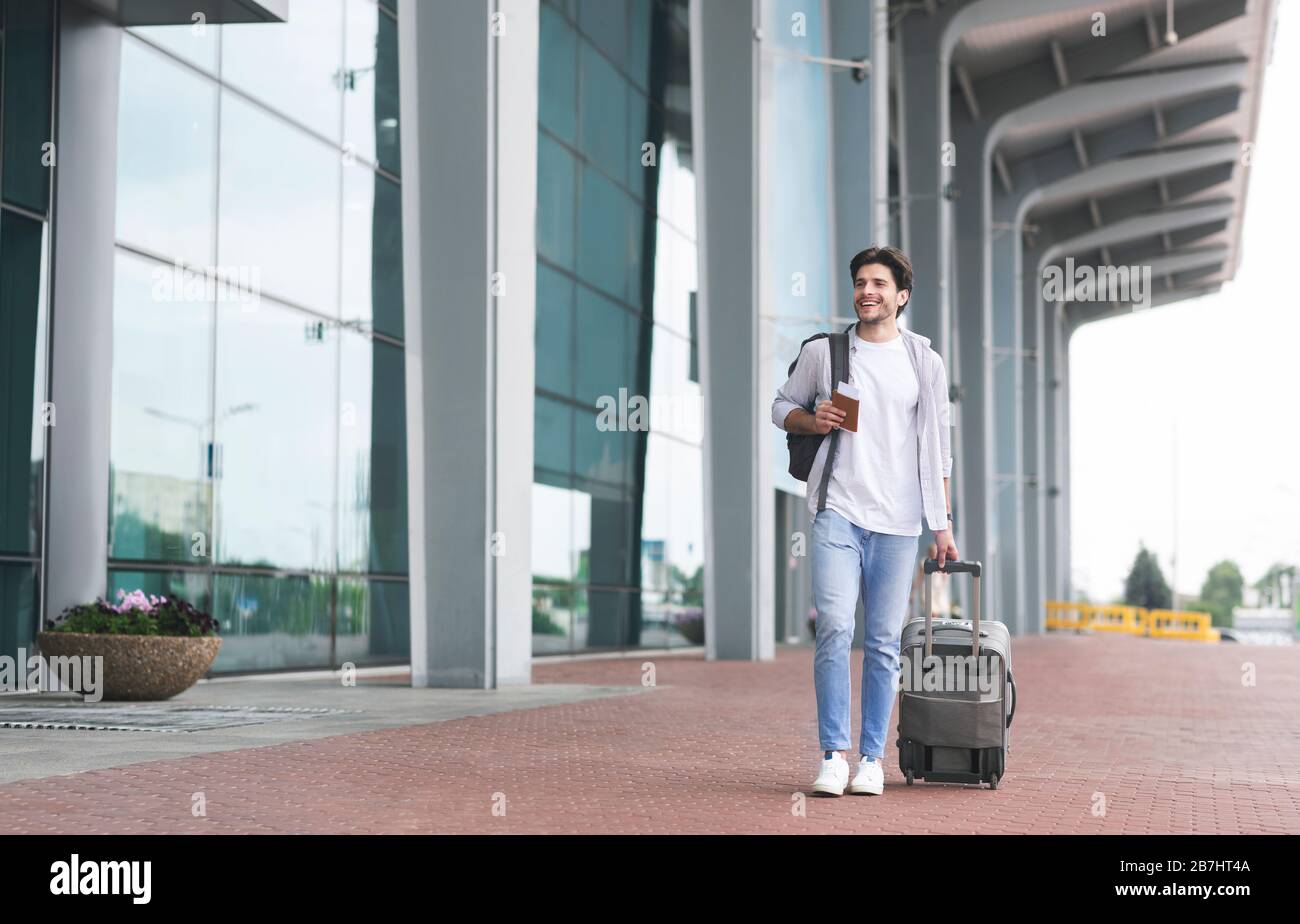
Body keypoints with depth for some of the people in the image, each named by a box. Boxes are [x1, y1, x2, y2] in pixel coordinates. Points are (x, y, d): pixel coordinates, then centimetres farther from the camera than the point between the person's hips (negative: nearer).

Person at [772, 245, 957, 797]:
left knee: (883, 643, 1)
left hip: (897, 521, 1)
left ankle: (871, 759, 9)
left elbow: (937, 450, 11)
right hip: (836, 509, -1)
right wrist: (812, 421, -4)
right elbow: (782, 406, 19)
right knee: (835, 628, -13)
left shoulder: (924, 363, 9)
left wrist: (943, 525, 7)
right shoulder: (821, 353, 7)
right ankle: (833, 755, -7)